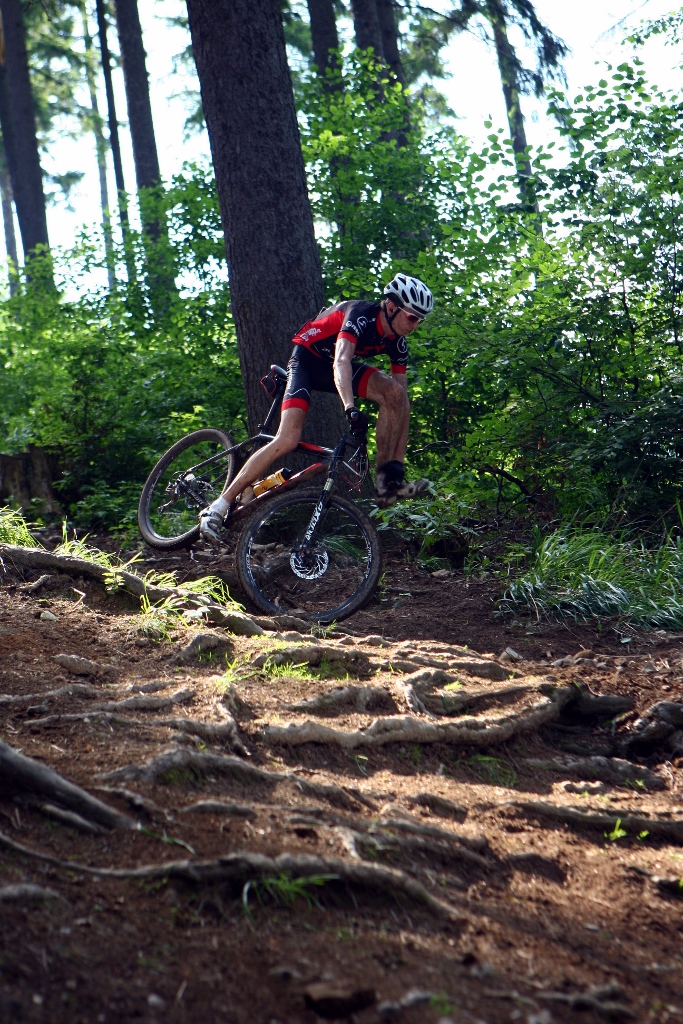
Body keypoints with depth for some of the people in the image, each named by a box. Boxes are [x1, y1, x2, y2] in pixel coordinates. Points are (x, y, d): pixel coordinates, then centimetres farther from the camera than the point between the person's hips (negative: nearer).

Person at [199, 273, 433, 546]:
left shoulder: (396, 343, -9)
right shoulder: (361, 316, -28)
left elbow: (401, 403, -4)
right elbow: (340, 363, -45)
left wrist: (400, 458, -7)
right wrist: (350, 408, -61)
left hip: (338, 365, 6)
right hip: (308, 358, -6)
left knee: (395, 394, -19)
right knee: (287, 440, -22)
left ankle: (387, 481, -13)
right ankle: (218, 507, -19)